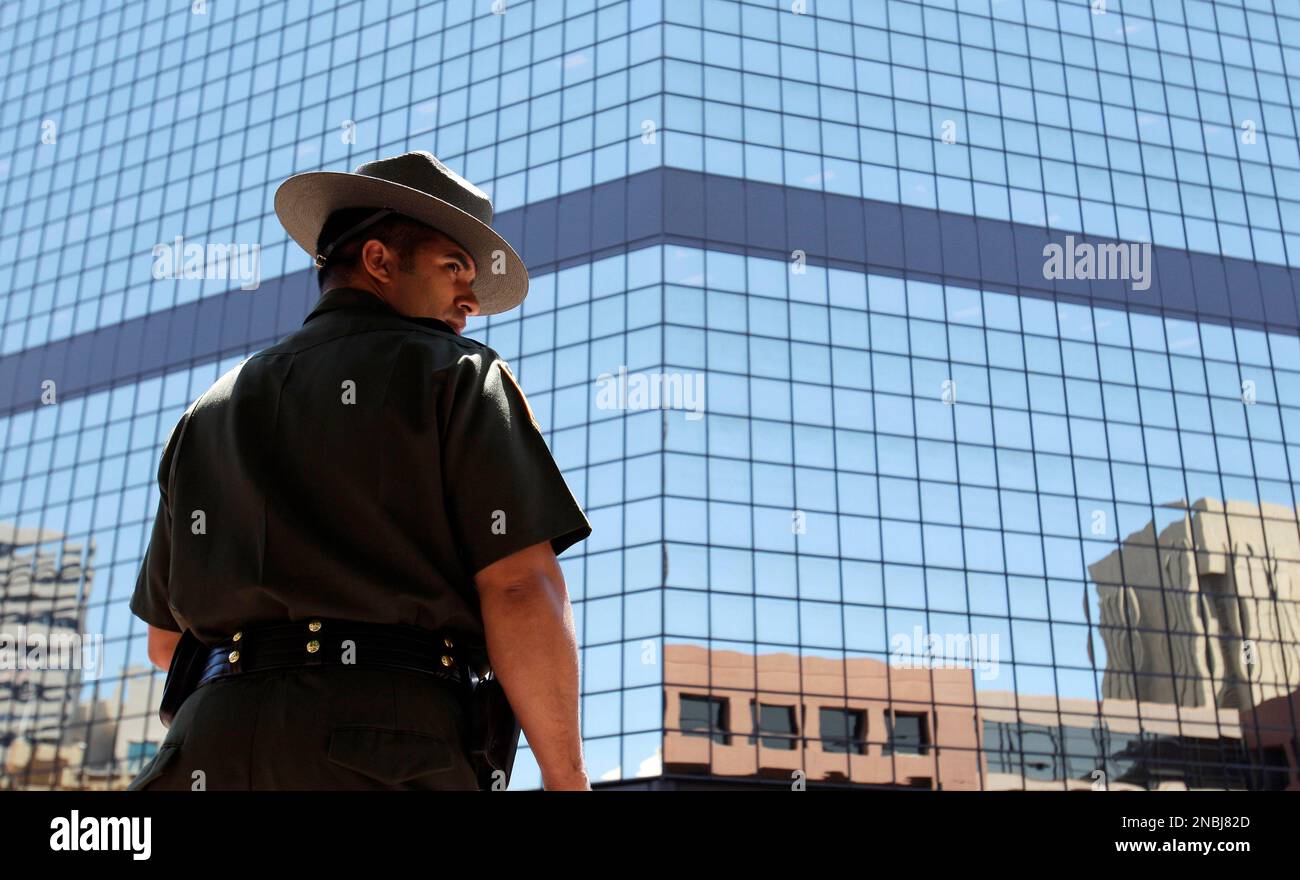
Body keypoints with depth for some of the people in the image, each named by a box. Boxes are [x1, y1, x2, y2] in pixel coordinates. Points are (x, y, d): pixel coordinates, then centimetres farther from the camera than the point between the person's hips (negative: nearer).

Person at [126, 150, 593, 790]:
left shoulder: (208, 416, 24)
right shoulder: (453, 375, 7)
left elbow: (167, 640, 25)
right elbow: (521, 591, -6)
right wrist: (567, 778, 0)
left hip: (212, 748, 6)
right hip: (395, 756, -5)